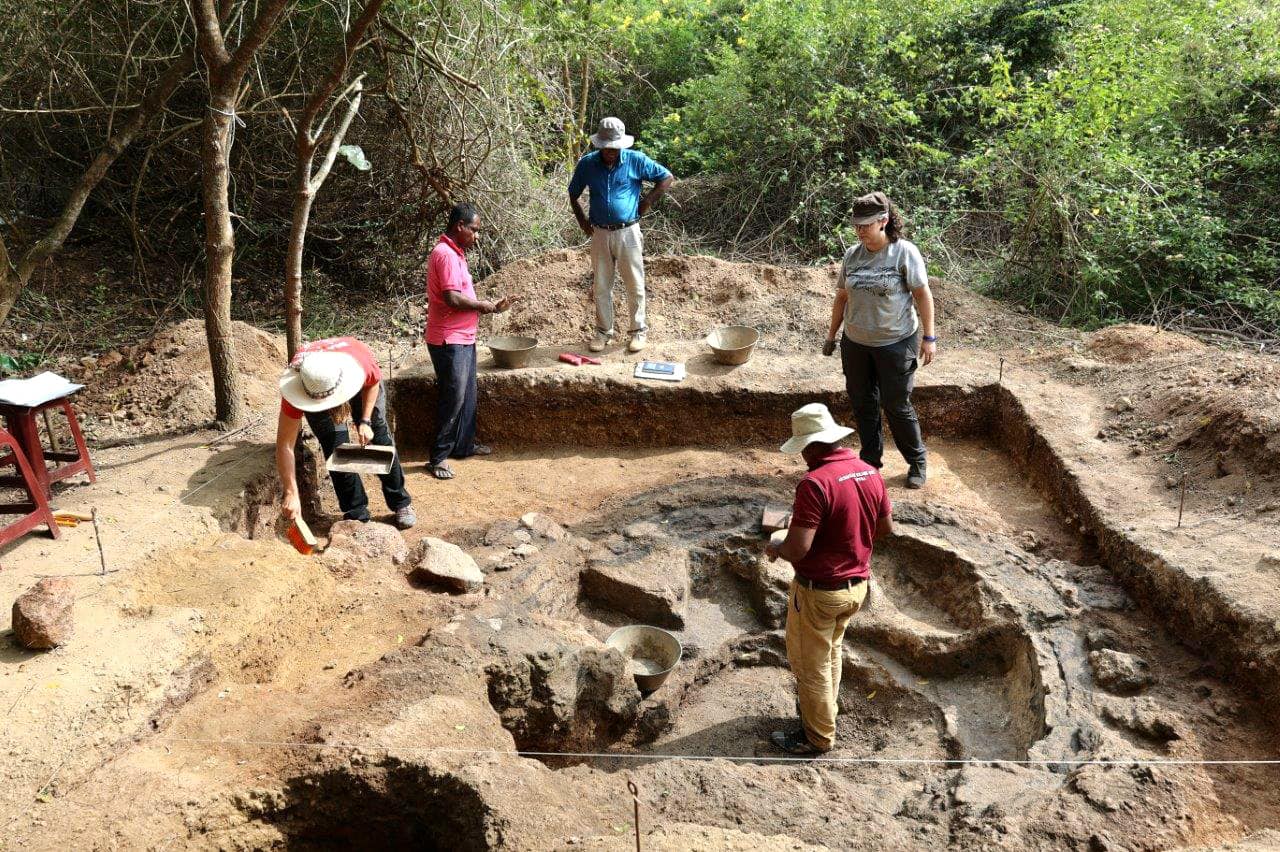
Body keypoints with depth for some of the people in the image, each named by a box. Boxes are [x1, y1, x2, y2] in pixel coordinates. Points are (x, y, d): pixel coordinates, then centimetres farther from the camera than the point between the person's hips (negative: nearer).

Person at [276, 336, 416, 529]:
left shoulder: (362, 363, -45)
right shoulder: (296, 385, -43)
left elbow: (373, 382, -16)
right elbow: (284, 445, -38)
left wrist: (365, 422, -22)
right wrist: (291, 494, -41)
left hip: (359, 382, 1)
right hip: (312, 390, 0)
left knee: (379, 436, -1)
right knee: (336, 447, -14)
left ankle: (401, 504, 15)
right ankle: (357, 515, 0)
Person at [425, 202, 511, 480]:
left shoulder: (455, 253, 14)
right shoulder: (446, 254, -18)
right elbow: (452, 298, -26)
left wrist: (489, 306, 7)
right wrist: (483, 305, -11)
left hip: (463, 337, 10)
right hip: (449, 340, -10)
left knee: (467, 395, 17)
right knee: (452, 398, -5)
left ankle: (464, 444, 30)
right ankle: (438, 457, 4)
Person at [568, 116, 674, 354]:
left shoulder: (635, 160, -5)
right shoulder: (587, 164, 1)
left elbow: (667, 177, 4)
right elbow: (573, 193, 16)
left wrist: (648, 201, 0)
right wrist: (581, 219, 7)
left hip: (628, 232, -2)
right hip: (600, 233, 2)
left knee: (635, 285, 4)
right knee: (601, 286, 8)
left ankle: (639, 330, 17)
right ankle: (604, 331, 20)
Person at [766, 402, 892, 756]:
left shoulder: (815, 483, -28)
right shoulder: (870, 472, -3)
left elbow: (798, 548, -30)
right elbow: (887, 526, 10)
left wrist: (775, 548, -9)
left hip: (819, 590, -8)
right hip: (857, 584, 8)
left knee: (809, 662, 13)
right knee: (830, 648, 29)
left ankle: (818, 736, 28)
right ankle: (824, 708, 47)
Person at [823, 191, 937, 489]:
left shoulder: (905, 252, -12)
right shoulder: (853, 255, 2)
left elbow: (923, 295, -10)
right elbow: (842, 297, 11)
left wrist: (929, 338, -12)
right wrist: (832, 335, 14)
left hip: (896, 343, -5)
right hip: (855, 342, 5)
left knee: (897, 406, 3)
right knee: (862, 404, 13)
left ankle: (917, 460, 23)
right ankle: (870, 460, 29)